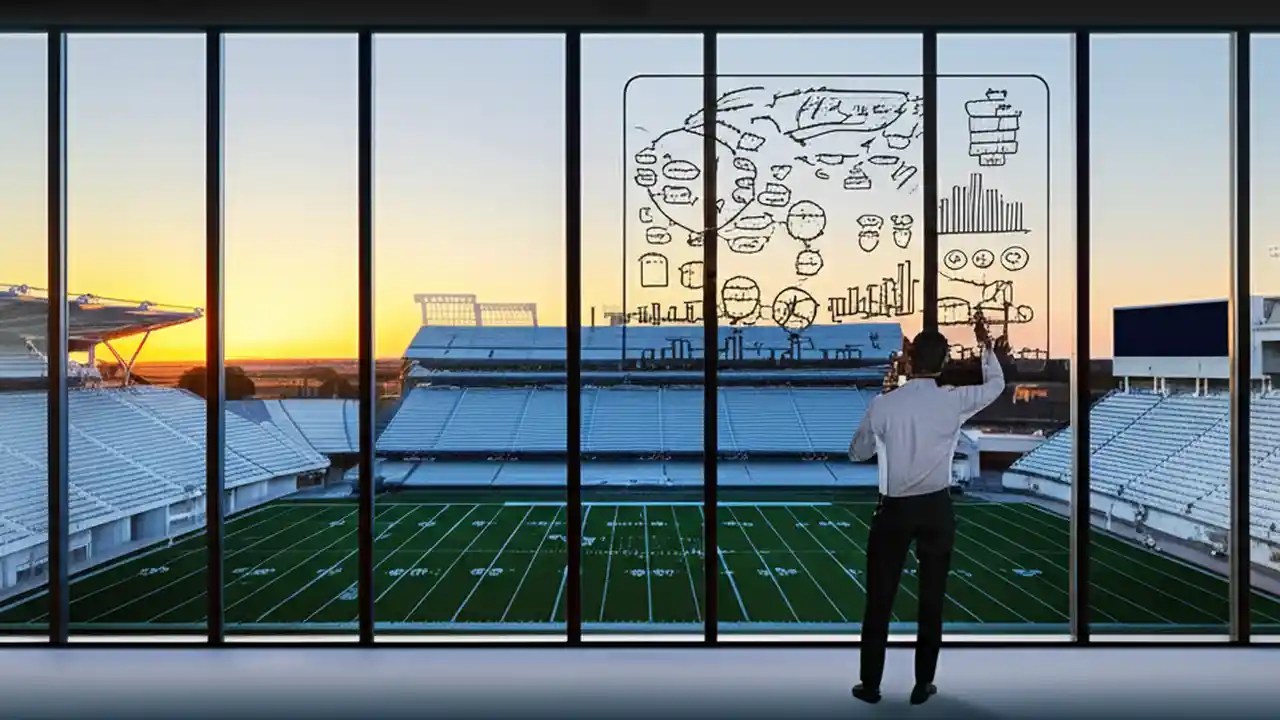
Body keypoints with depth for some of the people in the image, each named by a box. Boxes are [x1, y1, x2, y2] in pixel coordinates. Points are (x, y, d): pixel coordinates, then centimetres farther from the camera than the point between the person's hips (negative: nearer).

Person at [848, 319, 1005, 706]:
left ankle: (870, 685, 16)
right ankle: (923, 685, 19)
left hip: (894, 508, -1)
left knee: (880, 599, 9)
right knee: (931, 599, 11)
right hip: (936, 508, 1)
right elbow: (996, 385, 12)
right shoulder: (953, 401, -8)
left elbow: (857, 452, 5)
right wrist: (986, 346, 23)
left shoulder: (882, 405, -9)